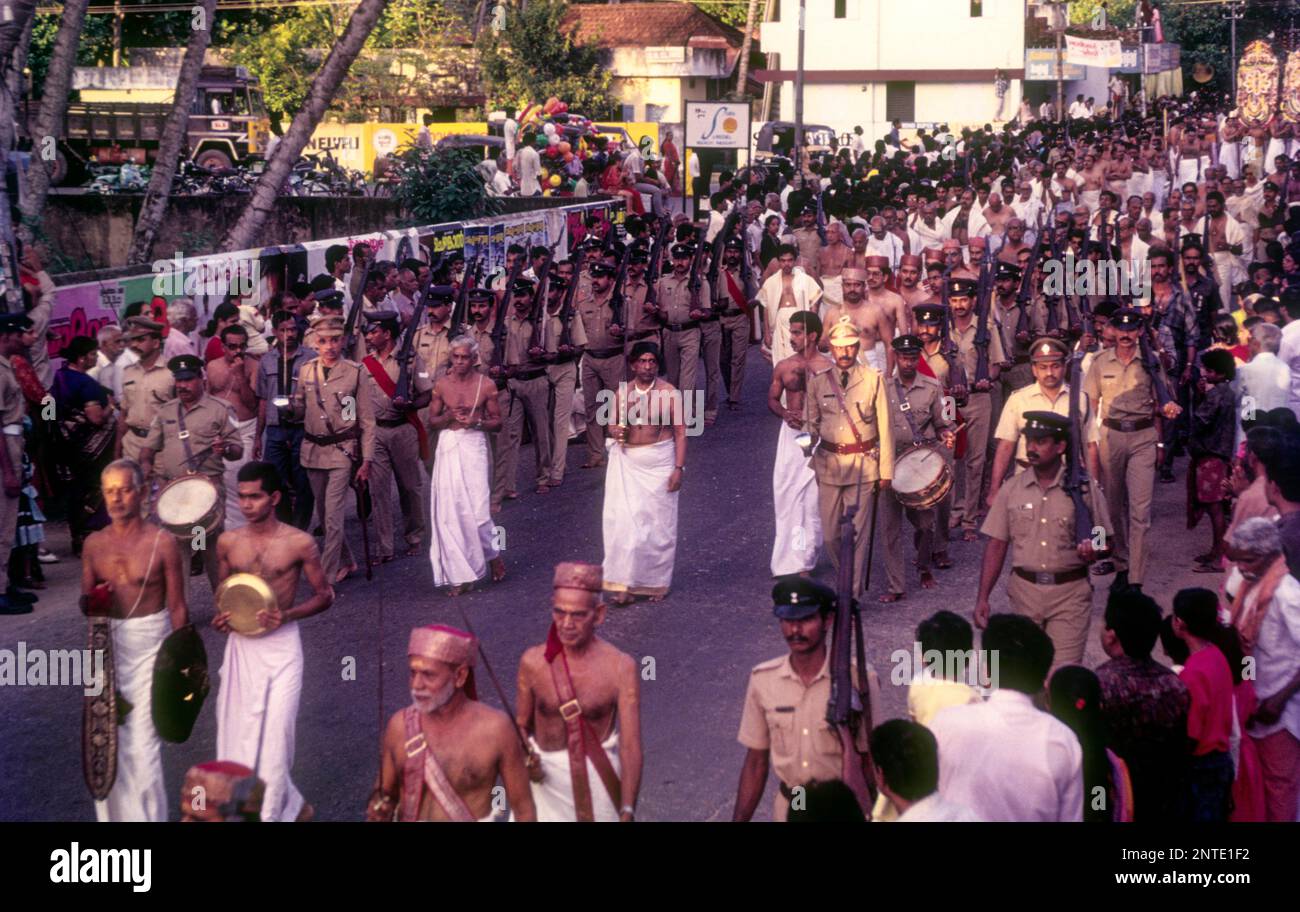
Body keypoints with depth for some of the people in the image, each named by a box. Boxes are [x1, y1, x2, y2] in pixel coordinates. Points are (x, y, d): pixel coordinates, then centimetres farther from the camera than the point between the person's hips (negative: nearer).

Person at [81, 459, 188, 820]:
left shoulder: (162, 543, -8)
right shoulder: (94, 543, 4)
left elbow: (177, 608, -5)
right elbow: (87, 602, 11)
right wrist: (91, 603, -13)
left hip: (149, 646, -4)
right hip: (108, 647, 4)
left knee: (142, 746, -8)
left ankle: (148, 815, 5)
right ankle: (117, 815, 20)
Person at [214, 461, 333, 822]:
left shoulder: (299, 543, -9)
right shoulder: (228, 542, 3)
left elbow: (325, 595, -1)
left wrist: (287, 615, -17)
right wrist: (220, 616, -5)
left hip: (281, 646, -4)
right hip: (240, 645, 4)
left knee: (274, 735, -6)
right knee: (238, 734, 7)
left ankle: (268, 812, 7)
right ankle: (291, 805, 24)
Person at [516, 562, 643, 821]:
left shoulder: (621, 668, -16)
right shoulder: (533, 661, -8)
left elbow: (631, 746, -18)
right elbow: (522, 724, 6)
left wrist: (627, 813, -26)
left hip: (598, 778, -2)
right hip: (546, 777, 2)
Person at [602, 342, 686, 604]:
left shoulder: (669, 393, -5)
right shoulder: (622, 393, 5)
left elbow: (680, 433, -4)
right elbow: (613, 423, 18)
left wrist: (679, 468, -11)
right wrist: (614, 430, -6)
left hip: (659, 463, -2)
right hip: (627, 463, 2)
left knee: (658, 523, 4)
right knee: (624, 520, -5)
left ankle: (656, 583, 18)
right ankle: (625, 584, -1)